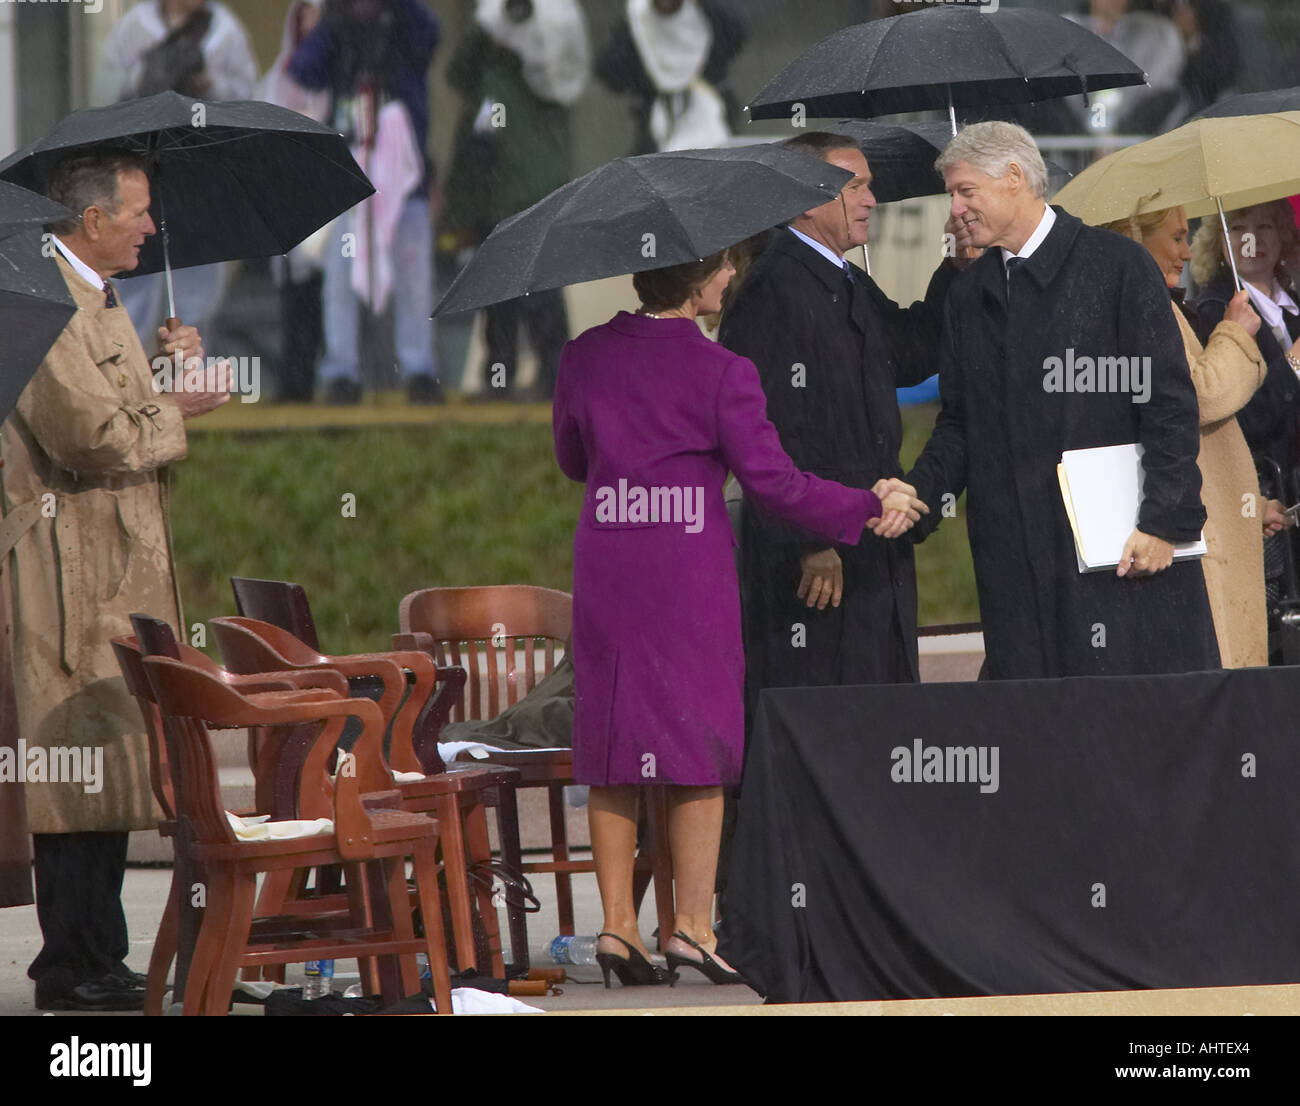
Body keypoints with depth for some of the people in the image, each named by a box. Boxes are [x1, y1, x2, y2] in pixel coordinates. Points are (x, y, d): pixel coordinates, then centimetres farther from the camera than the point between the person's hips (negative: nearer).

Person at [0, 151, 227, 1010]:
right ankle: (76, 972, -8)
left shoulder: (100, 302, 20)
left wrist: (167, 368, 11)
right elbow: (95, 438, -22)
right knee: (84, 765, -10)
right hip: (75, 574, -11)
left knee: (112, 768, 10)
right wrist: (175, 412, -7)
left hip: (121, 570, 11)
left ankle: (96, 963, 13)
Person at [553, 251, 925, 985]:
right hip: (691, 568, -4)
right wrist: (870, 509, 2)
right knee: (699, 742, 3)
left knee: (614, 750, 8)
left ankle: (618, 923, 5)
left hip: (604, 569, 4)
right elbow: (773, 480, -9)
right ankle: (694, 924, -2)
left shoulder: (585, 358, 5)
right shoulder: (721, 373, -10)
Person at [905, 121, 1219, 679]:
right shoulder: (969, 294, 16)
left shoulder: (1118, 265, -2)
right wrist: (915, 492, -1)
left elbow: (1170, 404, -5)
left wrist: (1163, 522, -12)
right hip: (1017, 562, 5)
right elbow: (958, 424, 18)